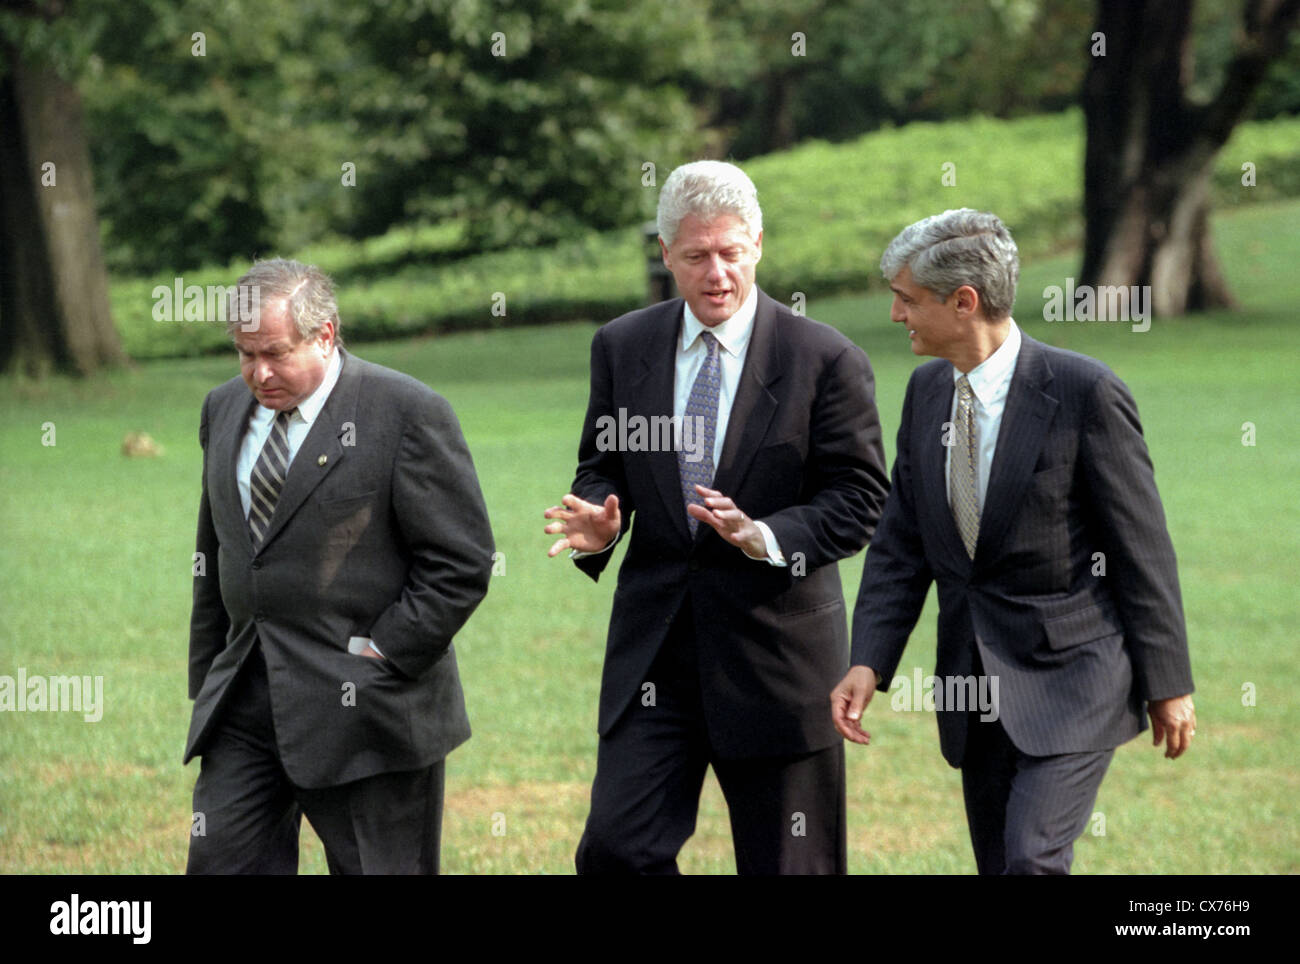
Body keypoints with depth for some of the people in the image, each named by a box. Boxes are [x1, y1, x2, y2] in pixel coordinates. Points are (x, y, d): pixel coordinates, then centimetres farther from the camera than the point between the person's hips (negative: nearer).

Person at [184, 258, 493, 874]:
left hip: (365, 708, -6)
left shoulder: (407, 412, -8)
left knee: (379, 869, 1)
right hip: (246, 704, 6)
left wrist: (383, 655, -13)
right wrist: (206, 684, 15)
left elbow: (461, 563, -9)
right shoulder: (225, 411, 13)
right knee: (220, 863, -2)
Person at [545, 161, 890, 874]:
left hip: (775, 647, -3)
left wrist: (767, 538, -23)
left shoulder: (826, 360, -5)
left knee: (788, 867, 5)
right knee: (615, 848, -9)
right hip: (654, 647, 3)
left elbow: (859, 499, -6)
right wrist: (598, 521, -10)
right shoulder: (621, 348, 6)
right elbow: (602, 465, 14)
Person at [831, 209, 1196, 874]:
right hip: (976, 688, 7)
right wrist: (867, 664, -3)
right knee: (1001, 868, 11)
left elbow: (1143, 547, -10)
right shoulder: (928, 392, 5)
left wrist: (1167, 685, -8)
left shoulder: (1084, 393, -15)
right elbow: (900, 545, 8)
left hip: (1071, 676, -7)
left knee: (1032, 860, -19)